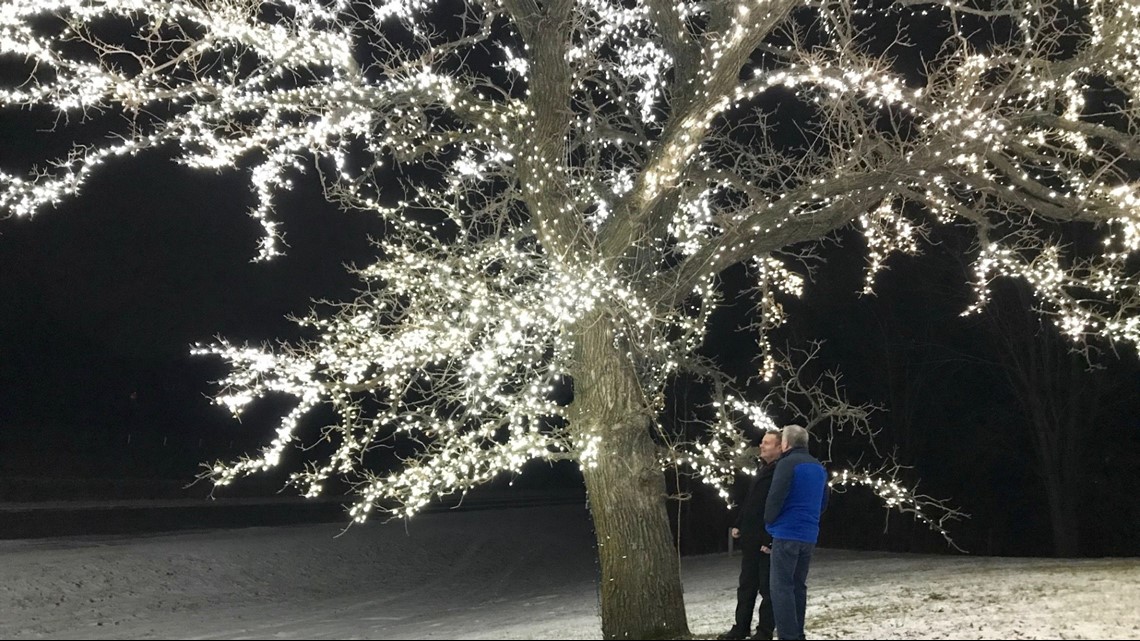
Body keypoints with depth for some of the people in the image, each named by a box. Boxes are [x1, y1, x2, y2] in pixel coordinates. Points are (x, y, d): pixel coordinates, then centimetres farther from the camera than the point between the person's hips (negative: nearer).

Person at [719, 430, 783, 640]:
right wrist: (738, 524, 17)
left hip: (767, 542, -9)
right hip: (751, 539, 9)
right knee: (746, 586, 14)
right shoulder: (762, 469, 15)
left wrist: (771, 540, -23)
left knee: (767, 587, 1)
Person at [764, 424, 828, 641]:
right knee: (799, 585, 14)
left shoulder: (787, 463, -10)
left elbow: (775, 496, -16)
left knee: (782, 586, -5)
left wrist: (769, 520, 0)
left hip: (787, 533, -8)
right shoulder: (819, 468, 14)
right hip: (809, 535, 8)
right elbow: (824, 502, 20)